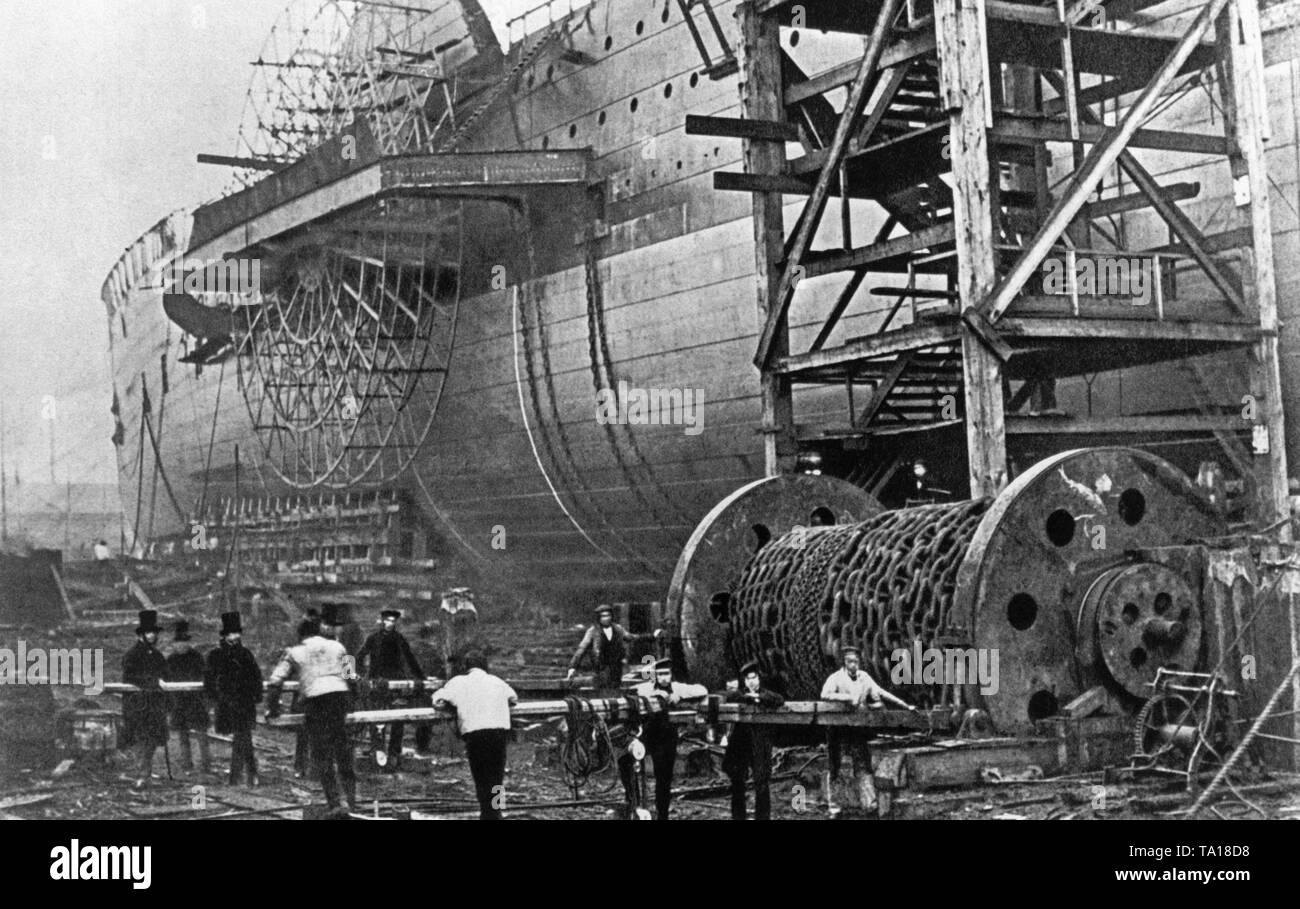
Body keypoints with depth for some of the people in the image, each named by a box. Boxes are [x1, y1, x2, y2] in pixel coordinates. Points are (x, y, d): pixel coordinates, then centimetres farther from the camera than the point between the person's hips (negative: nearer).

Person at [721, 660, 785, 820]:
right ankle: (737, 816, 12)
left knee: (762, 782, -4)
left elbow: (780, 700, -9)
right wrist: (749, 697, -13)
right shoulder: (739, 693, 11)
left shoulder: (765, 694, 10)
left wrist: (758, 697, -13)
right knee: (737, 781, 2)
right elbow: (729, 697, -11)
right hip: (740, 741, 1)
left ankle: (762, 816, 4)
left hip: (760, 744, -1)